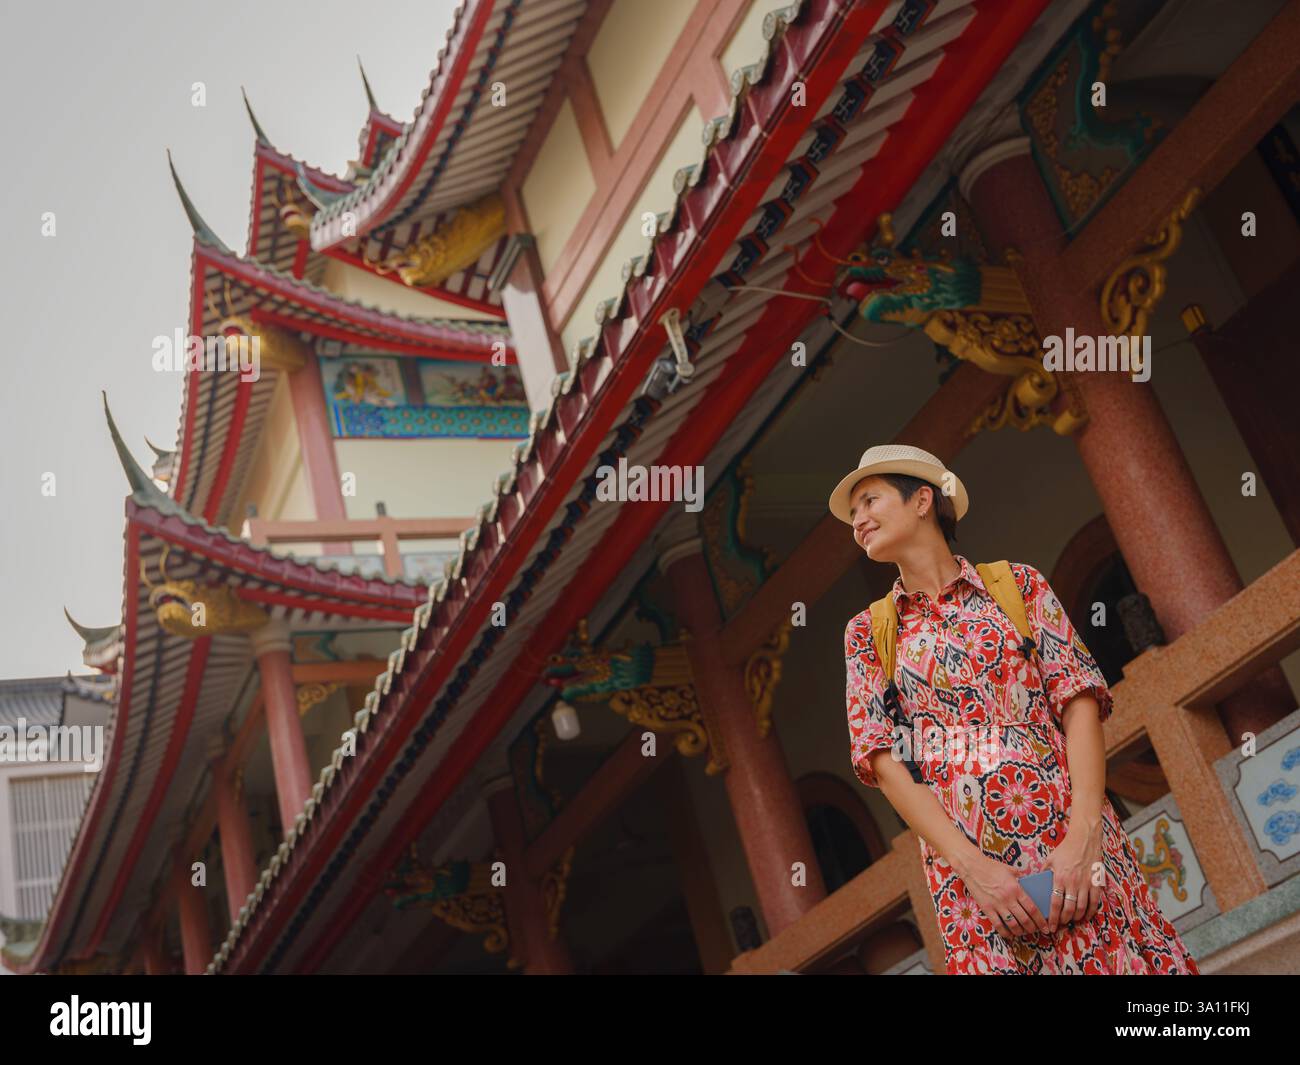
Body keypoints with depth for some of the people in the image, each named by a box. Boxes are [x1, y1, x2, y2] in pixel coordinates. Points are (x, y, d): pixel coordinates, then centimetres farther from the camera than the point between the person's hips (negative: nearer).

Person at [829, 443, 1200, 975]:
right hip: (965, 860, 1)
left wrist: (1083, 834, -15)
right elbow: (882, 758, 0)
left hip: (1072, 846, 0)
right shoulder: (867, 631, 10)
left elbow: (1080, 701, -1)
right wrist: (972, 866, -12)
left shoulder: (1018, 585, 8)